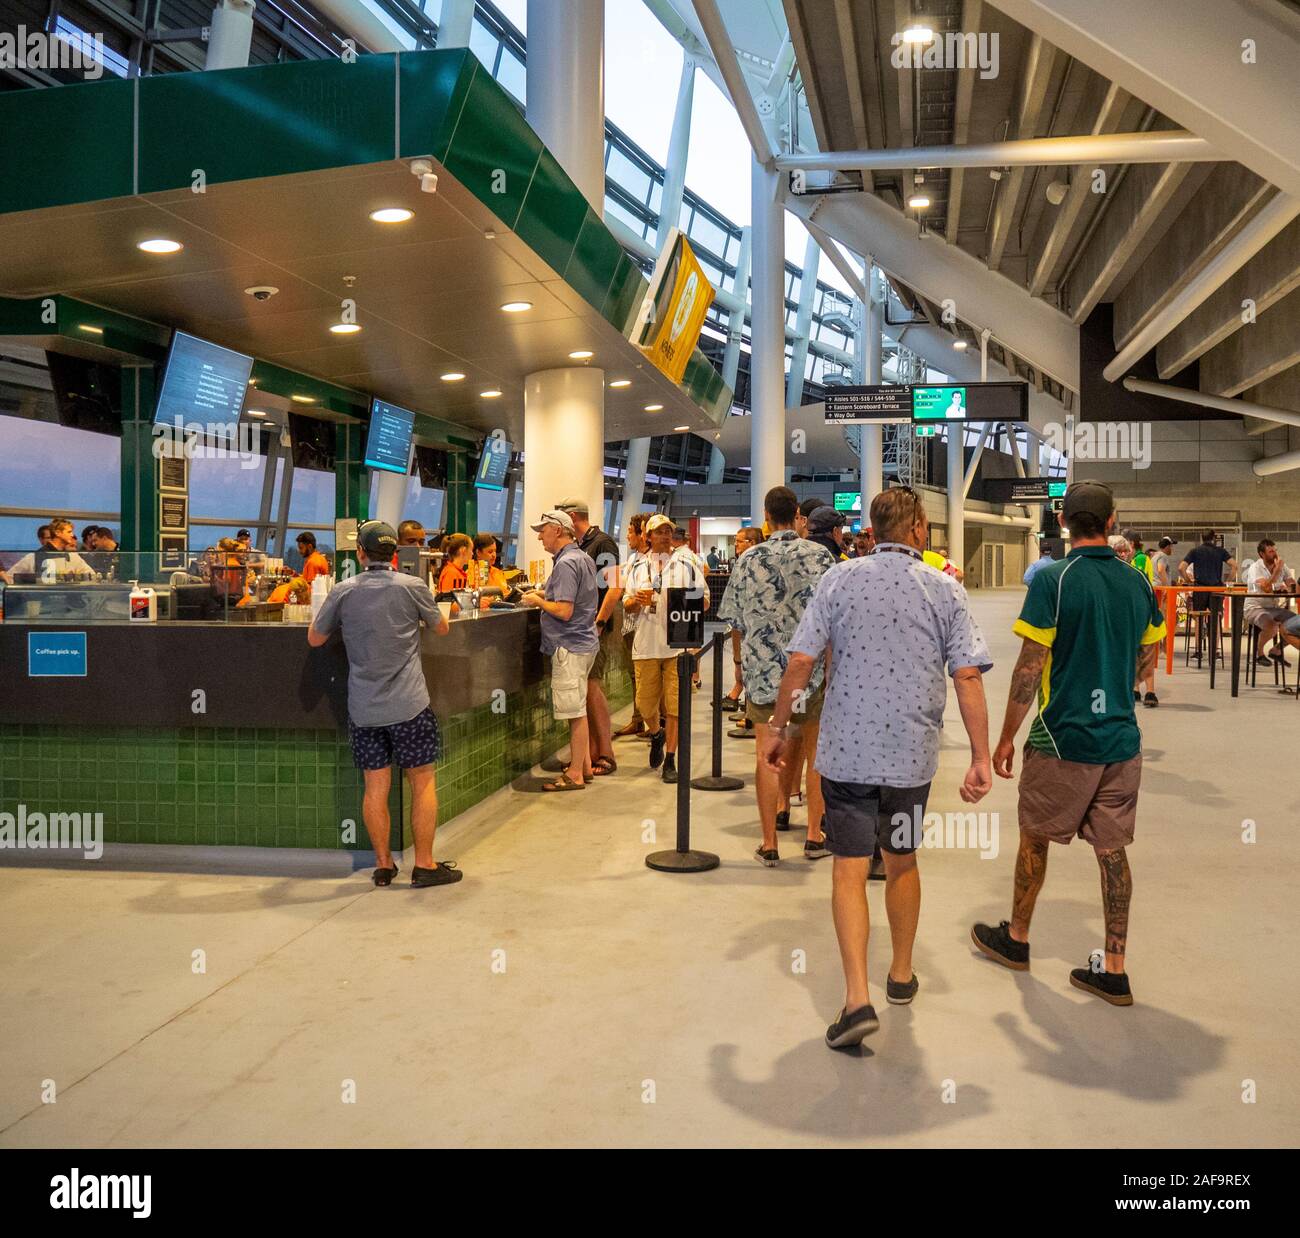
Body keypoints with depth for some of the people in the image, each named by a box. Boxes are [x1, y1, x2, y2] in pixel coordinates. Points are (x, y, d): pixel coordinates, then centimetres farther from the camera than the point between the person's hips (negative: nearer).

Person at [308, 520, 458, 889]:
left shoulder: (343, 591, -1)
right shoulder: (412, 587, -5)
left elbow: (315, 639, 10)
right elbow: (441, 629, 10)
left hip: (363, 709, 3)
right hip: (409, 705, -2)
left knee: (376, 787, 9)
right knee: (423, 783, 7)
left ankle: (383, 865, 19)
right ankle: (425, 865, 10)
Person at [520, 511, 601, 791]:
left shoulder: (566, 563, -18)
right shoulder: (583, 558, 14)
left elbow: (564, 611, -23)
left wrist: (538, 601, -8)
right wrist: (545, 595, 13)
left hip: (570, 645, -10)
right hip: (584, 641, 10)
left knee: (576, 711, -4)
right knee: (579, 709, 17)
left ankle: (575, 775, 3)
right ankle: (584, 765, 25)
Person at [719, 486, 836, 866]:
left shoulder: (749, 560, -3)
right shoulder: (820, 555, -4)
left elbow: (736, 621, 2)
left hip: (762, 669, 0)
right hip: (811, 668, 0)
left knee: (768, 758, 6)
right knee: (816, 752, 15)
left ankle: (769, 844, 11)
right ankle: (814, 835, 22)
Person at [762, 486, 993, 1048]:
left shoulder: (840, 578, -2)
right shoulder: (945, 589, -1)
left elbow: (801, 660, -7)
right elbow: (968, 676, -8)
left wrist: (778, 727, 4)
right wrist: (981, 758, -5)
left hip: (846, 751, -2)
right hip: (912, 754, 2)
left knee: (849, 870, 3)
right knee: (902, 862, 20)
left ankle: (858, 998, -8)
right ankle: (901, 975, 36)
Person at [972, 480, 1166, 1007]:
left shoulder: (1053, 580, -14)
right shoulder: (1138, 584, 3)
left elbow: (1029, 669, -14)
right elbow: (1145, 665, 12)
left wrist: (1006, 738, -6)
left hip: (1063, 741, -5)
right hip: (1121, 739, 5)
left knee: (1034, 839, 14)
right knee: (1112, 850, 11)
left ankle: (1015, 939, 31)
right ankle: (1114, 970, 16)